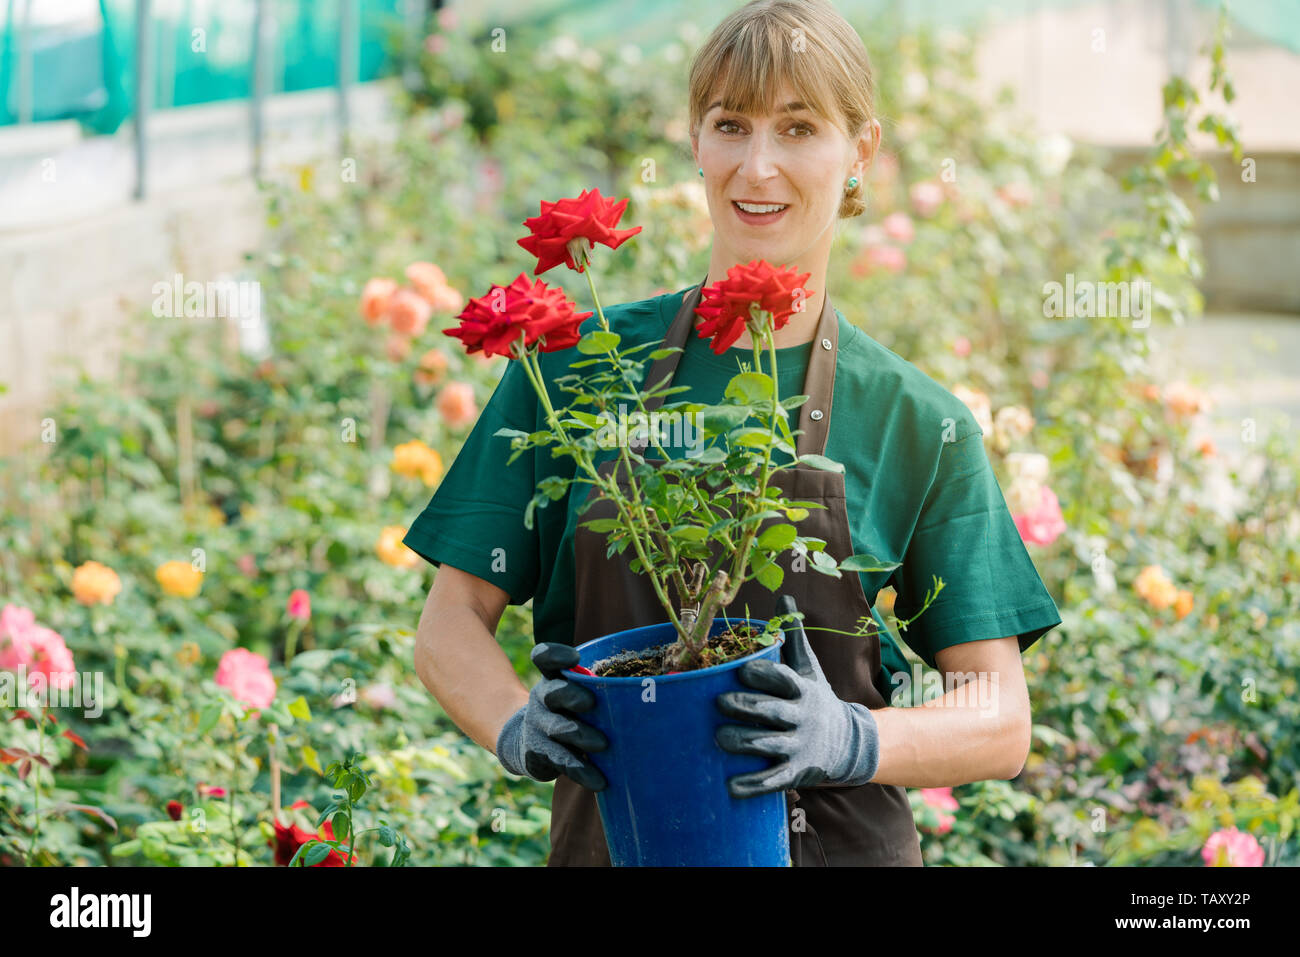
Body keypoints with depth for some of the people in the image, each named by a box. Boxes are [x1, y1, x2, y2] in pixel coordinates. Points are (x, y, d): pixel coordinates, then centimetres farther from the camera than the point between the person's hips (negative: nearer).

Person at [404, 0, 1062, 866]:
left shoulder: (920, 425, -3)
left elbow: (1002, 721, -4)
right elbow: (452, 624, 1)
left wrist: (851, 742, -22)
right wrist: (518, 729, -19)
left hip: (839, 846, 0)